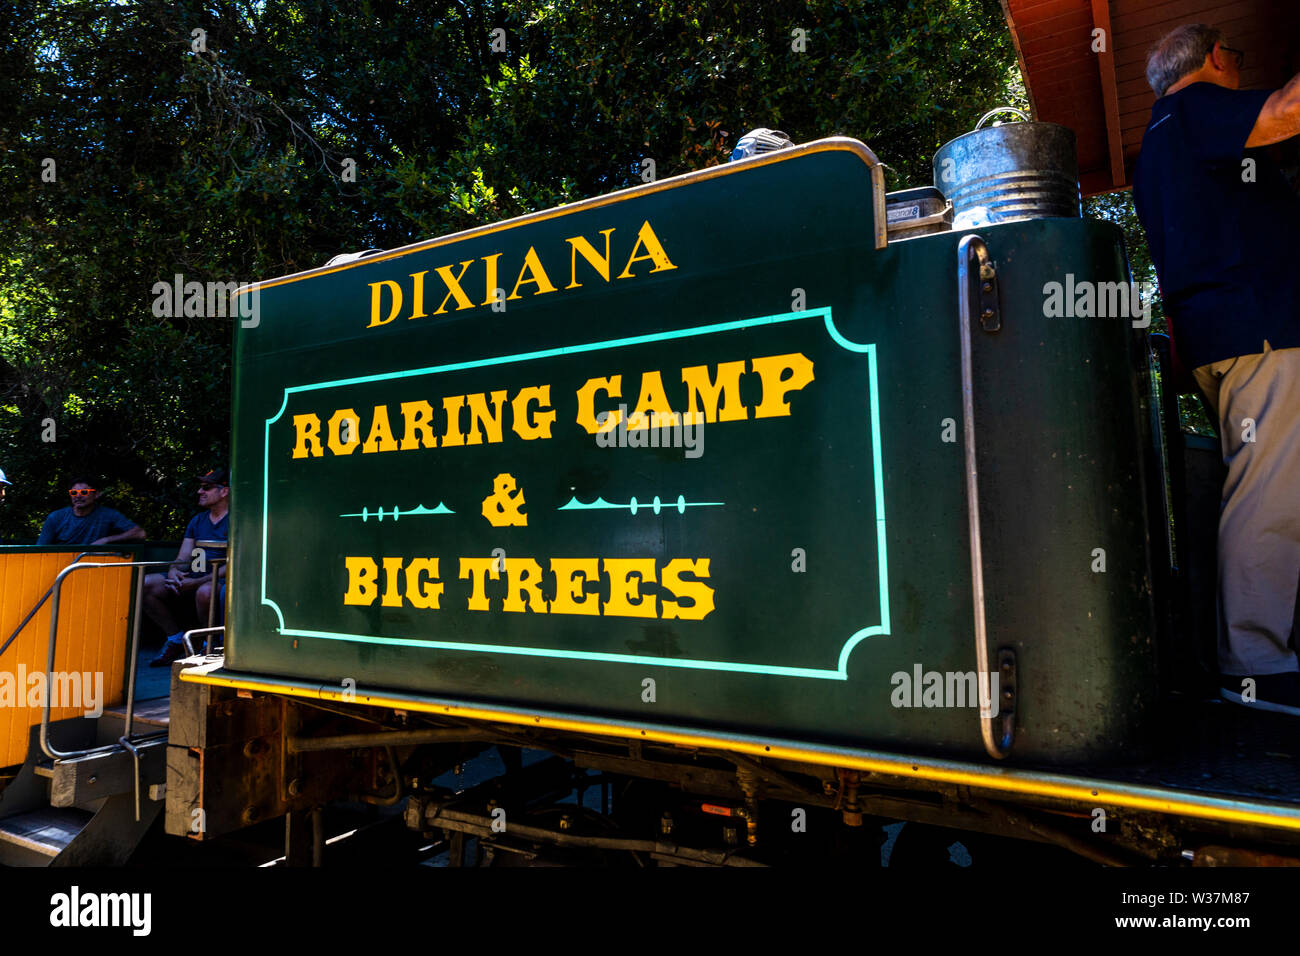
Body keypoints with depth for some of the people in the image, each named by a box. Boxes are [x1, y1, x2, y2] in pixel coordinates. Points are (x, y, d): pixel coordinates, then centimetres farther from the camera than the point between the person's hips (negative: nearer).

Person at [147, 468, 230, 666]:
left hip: (222, 581, -7)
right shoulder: (197, 520, 17)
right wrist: (173, 572, -10)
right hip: (195, 578, 8)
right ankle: (177, 639, 2)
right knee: (145, 585, -10)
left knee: (205, 591, -39)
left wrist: (196, 582, -23)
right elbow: (182, 560, 14)